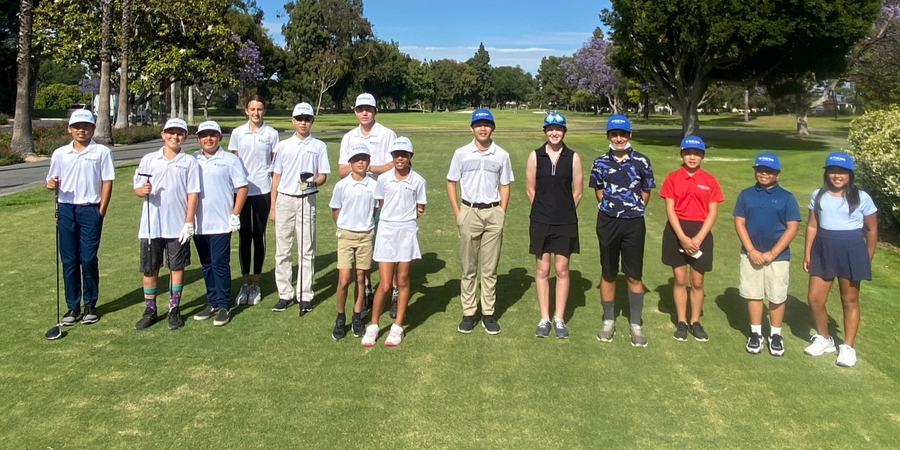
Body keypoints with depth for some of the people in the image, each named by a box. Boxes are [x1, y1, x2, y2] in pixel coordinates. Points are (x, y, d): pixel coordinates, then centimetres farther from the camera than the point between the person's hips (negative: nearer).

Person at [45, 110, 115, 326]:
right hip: (66, 210, 3)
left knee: (89, 259, -1)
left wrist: (101, 211, -7)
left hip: (90, 210, -3)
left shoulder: (102, 152, 0)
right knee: (69, 260, 5)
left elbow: (107, 182, -2)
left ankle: (90, 305, 12)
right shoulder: (60, 154, 9)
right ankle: (72, 306, 14)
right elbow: (53, 181, 14)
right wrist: (51, 184, -11)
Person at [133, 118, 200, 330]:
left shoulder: (190, 162, 1)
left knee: (177, 267, 6)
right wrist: (143, 190, -15)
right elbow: (137, 189, 9)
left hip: (178, 226, -2)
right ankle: (150, 310, 19)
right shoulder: (149, 159, 7)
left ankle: (174, 309, 17)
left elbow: (193, 194, -2)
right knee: (149, 268, 7)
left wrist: (189, 222, -8)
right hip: (151, 225, 2)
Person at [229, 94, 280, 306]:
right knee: (244, 237, 5)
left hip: (262, 192, -1)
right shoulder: (237, 133, 4)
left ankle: (256, 284, 16)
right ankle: (245, 283, 16)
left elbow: (276, 165, 2)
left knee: (259, 237, 6)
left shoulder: (272, 134, 0)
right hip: (242, 191, 1)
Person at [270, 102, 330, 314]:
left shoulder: (319, 146, 4)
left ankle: (305, 295, 8)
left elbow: (322, 176, 4)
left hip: (307, 201, -2)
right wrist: (273, 207, 6)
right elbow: (276, 176, 10)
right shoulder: (283, 146, 8)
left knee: (307, 250, 1)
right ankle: (285, 294, 13)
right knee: (282, 250, 4)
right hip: (284, 200, 2)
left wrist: (313, 182, -19)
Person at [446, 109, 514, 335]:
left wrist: (501, 214, 1)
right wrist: (457, 213, 0)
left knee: (490, 268, 5)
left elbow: (505, 186, 8)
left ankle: (488, 313, 13)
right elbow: (451, 183, 6)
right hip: (469, 212, 0)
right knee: (468, 267, 6)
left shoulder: (501, 155, 3)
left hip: (493, 213, 0)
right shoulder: (461, 153, 1)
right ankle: (468, 313, 14)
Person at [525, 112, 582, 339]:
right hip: (540, 222, 0)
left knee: (562, 270, 6)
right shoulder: (535, 156, 0)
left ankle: (559, 319, 17)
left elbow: (577, 192, 4)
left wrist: (565, 212, 6)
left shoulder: (573, 158, -1)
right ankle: (544, 319, 15)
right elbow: (530, 188, 6)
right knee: (542, 270, 6)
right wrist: (544, 210, 7)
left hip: (565, 222, 0)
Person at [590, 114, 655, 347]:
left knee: (634, 276, 4)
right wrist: (611, 208, 4)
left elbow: (645, 192, 7)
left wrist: (633, 209, 2)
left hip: (634, 223, -1)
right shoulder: (600, 162, 2)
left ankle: (635, 324, 15)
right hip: (608, 222, 1)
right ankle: (608, 321, 22)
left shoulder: (642, 162, -2)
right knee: (608, 274, 11)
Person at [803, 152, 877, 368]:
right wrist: (807, 254, 2)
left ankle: (848, 347, 19)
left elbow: (871, 230, 2)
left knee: (849, 301, 7)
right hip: (823, 250, 3)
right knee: (814, 299, 3)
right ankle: (824, 339, 25)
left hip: (851, 250, -3)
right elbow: (812, 226, 6)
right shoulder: (818, 195, 4)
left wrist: (867, 259, 3)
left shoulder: (861, 198, -4)